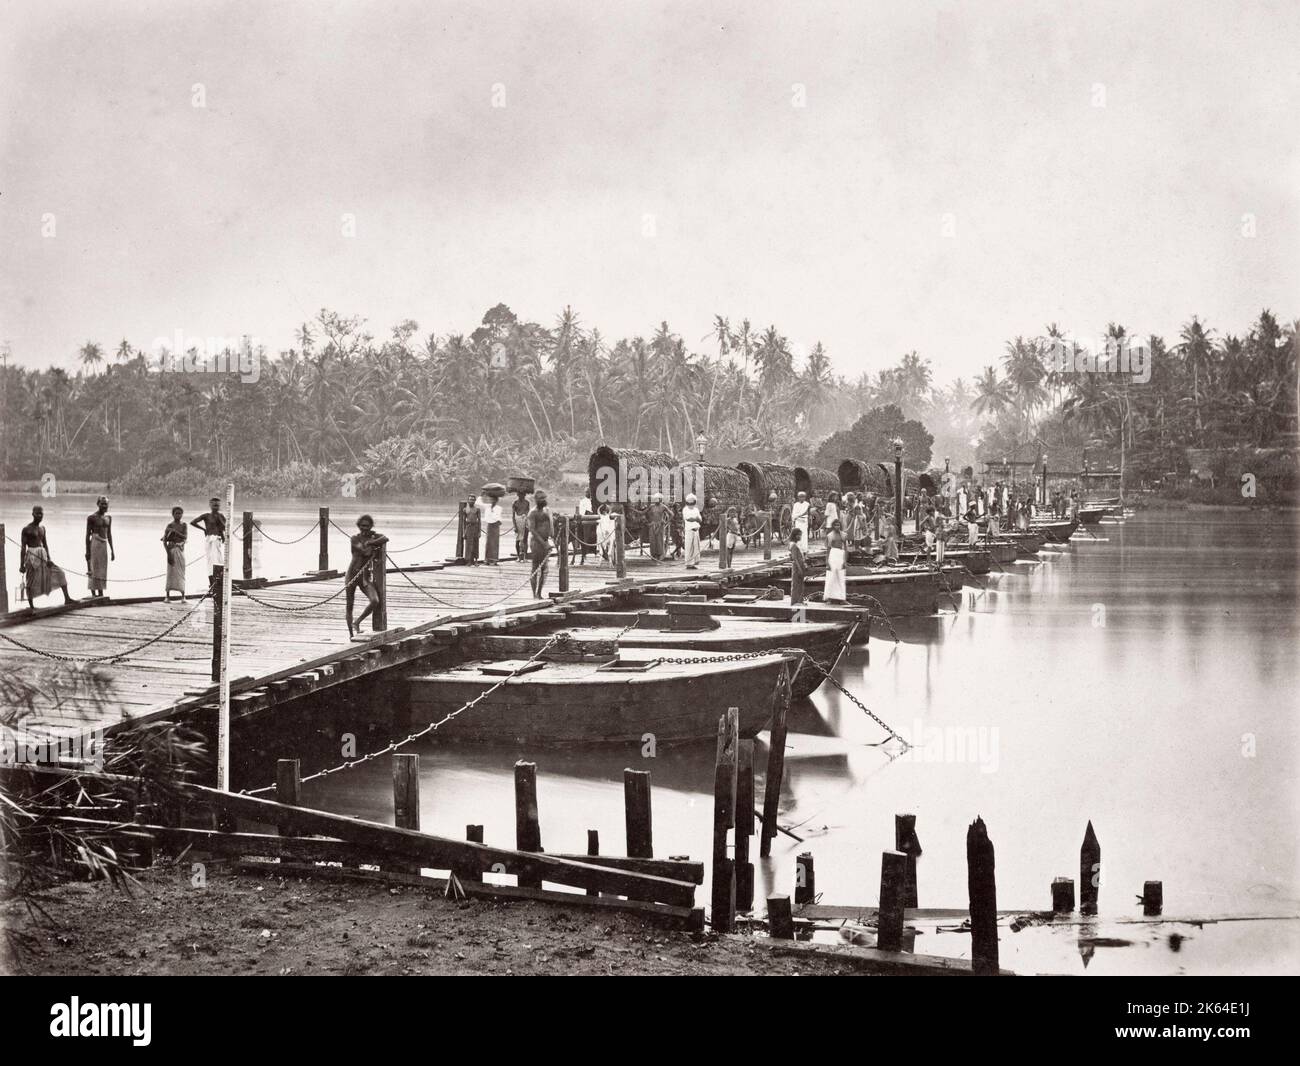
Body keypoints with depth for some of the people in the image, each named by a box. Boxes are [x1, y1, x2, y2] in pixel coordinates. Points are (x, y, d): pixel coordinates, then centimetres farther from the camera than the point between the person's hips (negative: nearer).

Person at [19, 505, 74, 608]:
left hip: (42, 556, 6)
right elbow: (23, 547, -9)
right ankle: (31, 606, 8)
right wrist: (22, 565, -14)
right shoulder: (27, 529, -8)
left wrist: (48, 558, 1)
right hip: (32, 557, -6)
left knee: (60, 573, 0)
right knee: (31, 582, -1)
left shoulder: (42, 528, 12)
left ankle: (67, 598, 2)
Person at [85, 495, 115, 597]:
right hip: (95, 544, -6)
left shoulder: (108, 517, 11)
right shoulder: (92, 518, -6)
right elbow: (88, 535, -6)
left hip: (105, 544, 6)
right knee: (94, 570, -5)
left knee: (103, 570, 6)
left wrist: (112, 550, 15)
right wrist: (87, 551, -10)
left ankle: (101, 594, 10)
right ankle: (93, 594, -2)